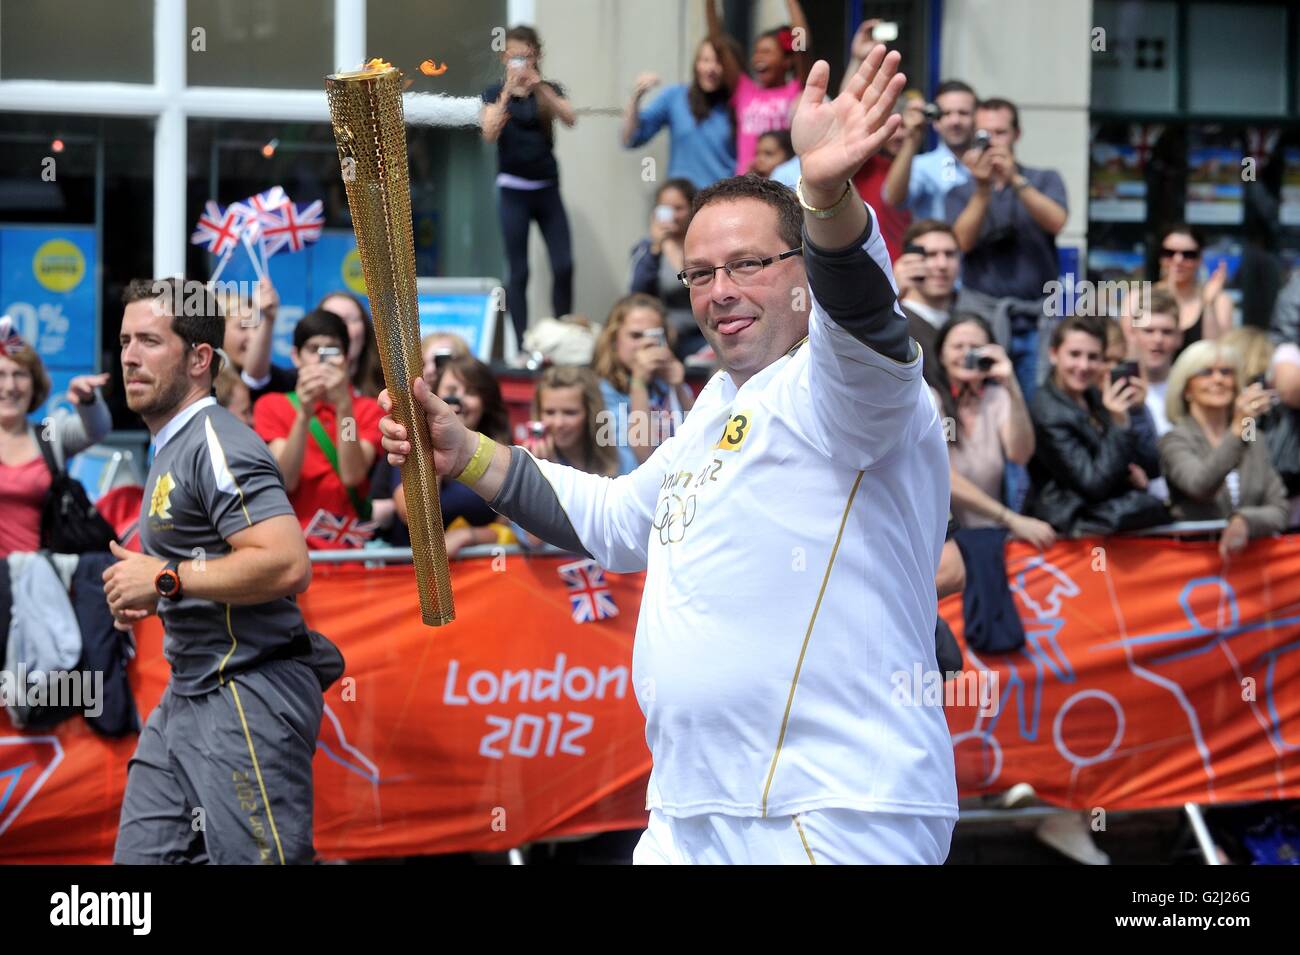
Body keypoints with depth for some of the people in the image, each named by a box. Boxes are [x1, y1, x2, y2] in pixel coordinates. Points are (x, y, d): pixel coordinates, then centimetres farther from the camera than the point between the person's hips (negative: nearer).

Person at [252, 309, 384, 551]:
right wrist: (303, 414, -18)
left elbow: (352, 475, -7)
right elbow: (286, 480, -6)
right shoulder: (272, 406, 10)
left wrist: (343, 404, -16)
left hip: (352, 547, 0)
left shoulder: (367, 410, 12)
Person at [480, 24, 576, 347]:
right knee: (518, 271, -2)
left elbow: (570, 118, -15)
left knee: (564, 266, -3)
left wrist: (538, 86, -26)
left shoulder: (549, 91, 5)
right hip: (514, 190, -2)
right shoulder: (495, 93, 0)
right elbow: (489, 133, -16)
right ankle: (521, 344, 1)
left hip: (548, 189, 2)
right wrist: (508, 91, -25)